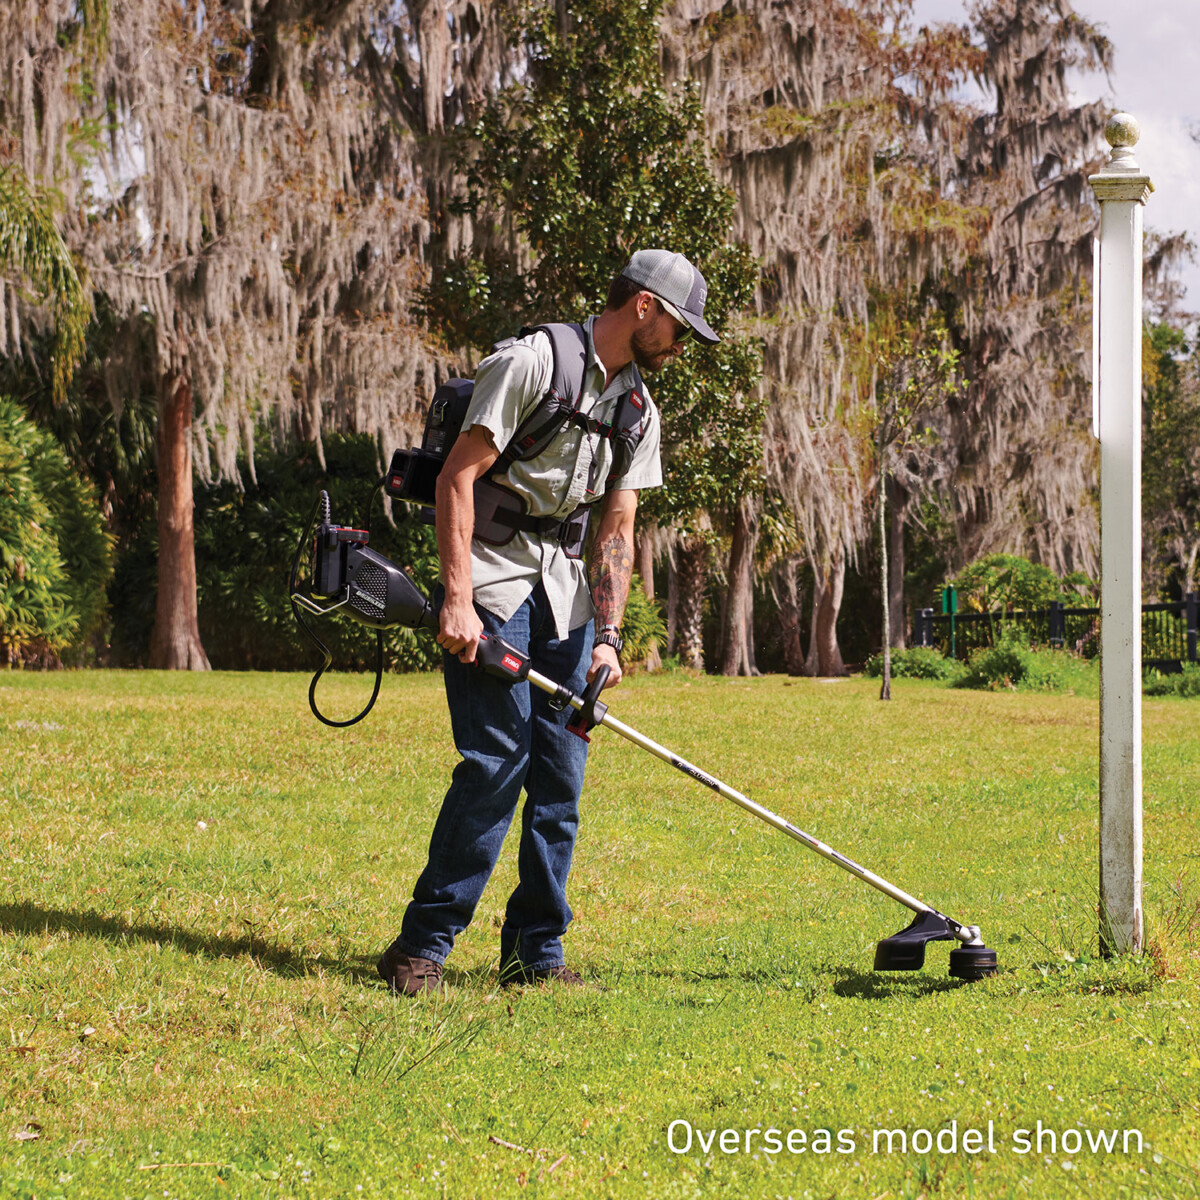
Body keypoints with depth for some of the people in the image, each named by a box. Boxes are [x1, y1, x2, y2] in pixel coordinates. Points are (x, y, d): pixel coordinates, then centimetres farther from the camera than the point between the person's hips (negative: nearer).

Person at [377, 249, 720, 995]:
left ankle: (537, 953, 10)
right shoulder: (532, 362, -10)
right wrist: (458, 598, -20)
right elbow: (458, 475, -14)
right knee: (497, 758, -15)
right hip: (493, 578, -7)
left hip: (566, 590, 7)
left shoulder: (639, 409, 13)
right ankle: (422, 946, -9)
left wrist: (607, 636, -1)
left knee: (562, 773, 2)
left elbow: (617, 529, 12)